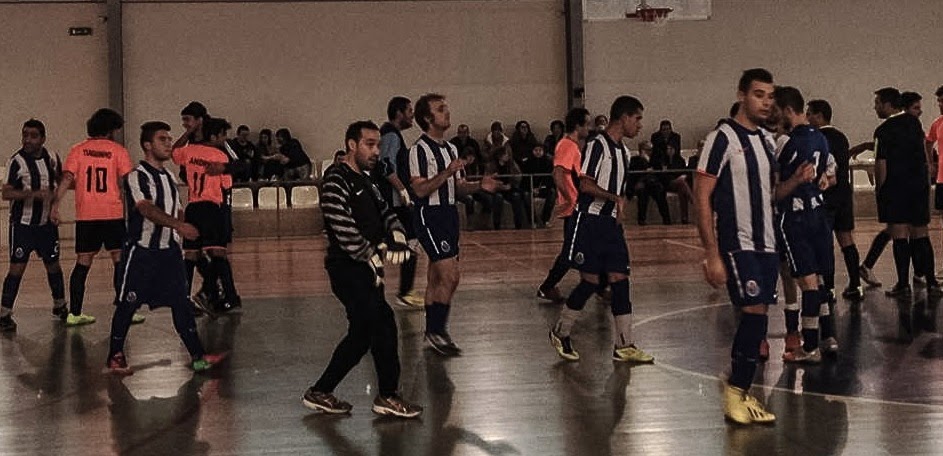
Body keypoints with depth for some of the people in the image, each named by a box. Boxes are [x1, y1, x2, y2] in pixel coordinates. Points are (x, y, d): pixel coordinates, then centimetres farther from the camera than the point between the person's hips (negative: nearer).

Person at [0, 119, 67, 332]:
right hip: (22, 224, -5)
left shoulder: (52, 158, 2)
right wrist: (34, 193, -31)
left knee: (53, 265, 15)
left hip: (47, 222, 5)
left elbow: (60, 182, 22)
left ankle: (60, 306, 33)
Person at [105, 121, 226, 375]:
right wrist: (178, 224, -40)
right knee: (127, 306, 1)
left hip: (168, 250, 7)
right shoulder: (137, 176, -13)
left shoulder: (169, 177, 14)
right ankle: (114, 358, 13)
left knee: (181, 302, 1)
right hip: (140, 251, -7)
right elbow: (147, 209, -28)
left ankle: (197, 356, 0)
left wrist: (184, 228, 10)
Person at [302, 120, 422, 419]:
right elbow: (344, 228, -21)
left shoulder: (365, 181, 18)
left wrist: (397, 237, -6)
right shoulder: (336, 181, -13)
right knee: (384, 325, -11)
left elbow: (385, 213, 15)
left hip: (364, 270, 10)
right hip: (347, 268, -10)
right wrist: (373, 256, -17)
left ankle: (320, 393, 20)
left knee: (361, 336, 12)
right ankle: (388, 397, 1)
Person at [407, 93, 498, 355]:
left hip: (449, 214, 9)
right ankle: (436, 332, -6)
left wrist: (479, 185, 3)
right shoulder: (420, 149, -11)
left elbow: (458, 186, 21)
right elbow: (420, 189, -19)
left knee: (436, 279, 12)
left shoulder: (450, 149, 17)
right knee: (450, 276, -15)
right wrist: (446, 173, -27)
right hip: (429, 216, -9)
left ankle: (432, 333, 18)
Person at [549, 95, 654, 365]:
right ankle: (560, 333, 15)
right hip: (590, 221, -8)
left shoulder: (623, 151, 15)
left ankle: (623, 346, 3)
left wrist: (620, 207, 17)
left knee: (620, 280, 1)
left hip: (611, 223, 8)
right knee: (590, 281, -4)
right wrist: (615, 198, -24)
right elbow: (585, 184, -20)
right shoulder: (598, 145, -12)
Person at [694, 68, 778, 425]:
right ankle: (735, 393, 0)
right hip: (737, 244, -7)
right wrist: (712, 255, -17)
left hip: (766, 245, 7)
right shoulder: (723, 138, -10)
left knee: (755, 319, 6)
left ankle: (739, 391, 16)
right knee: (754, 314, -13)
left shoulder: (765, 142, 14)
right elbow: (702, 198, -13)